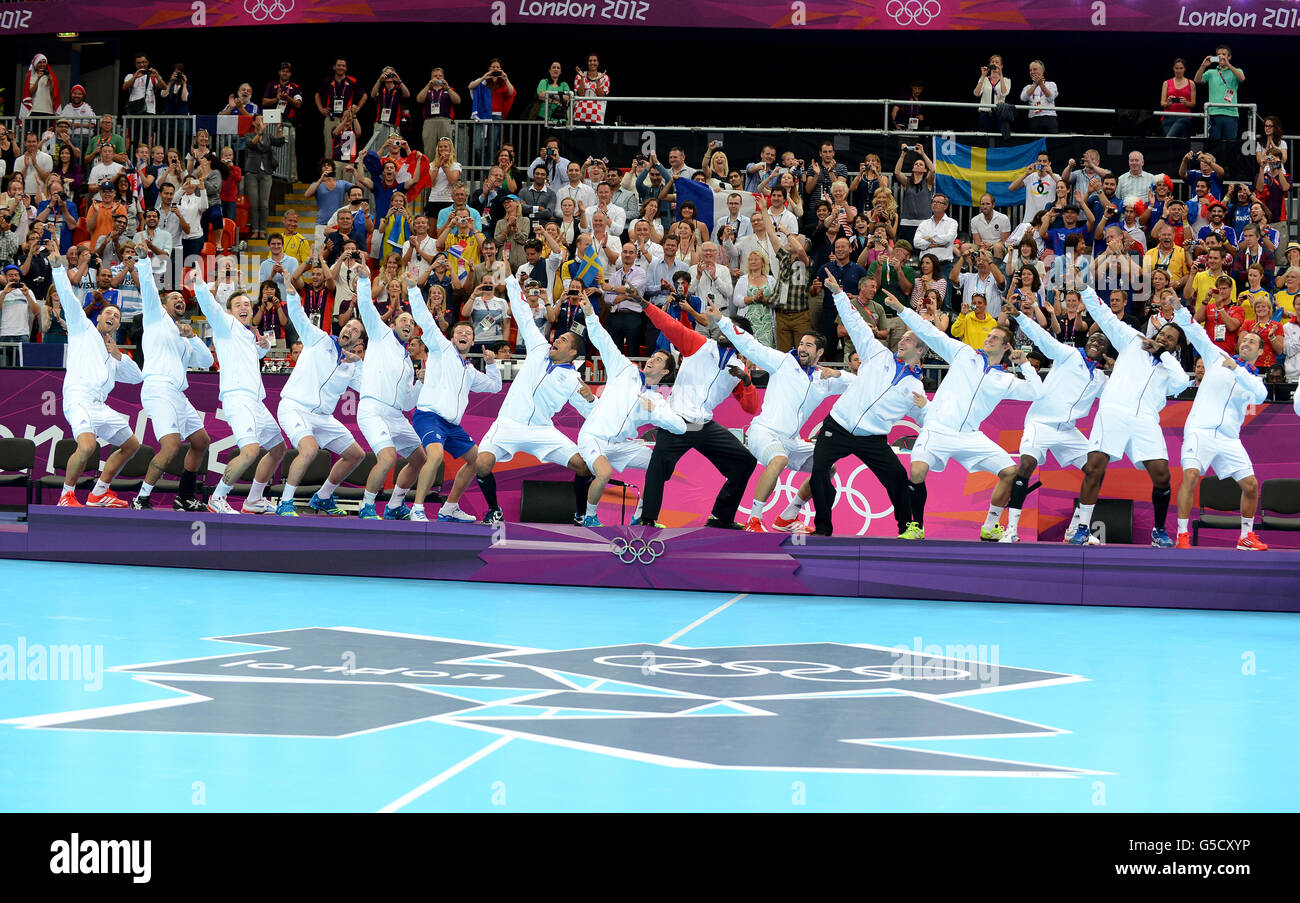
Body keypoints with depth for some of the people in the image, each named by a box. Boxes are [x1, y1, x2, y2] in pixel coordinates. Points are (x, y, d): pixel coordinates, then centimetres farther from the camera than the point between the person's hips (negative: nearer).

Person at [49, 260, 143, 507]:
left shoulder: (113, 358, 31)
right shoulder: (84, 328, 16)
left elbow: (137, 376, 26)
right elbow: (67, 297, 7)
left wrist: (118, 356, 12)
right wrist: (58, 266, -2)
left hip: (100, 407, 8)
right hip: (79, 399, -8)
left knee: (131, 445, 11)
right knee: (87, 445, -29)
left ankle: (99, 493, 18)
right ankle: (67, 495, -12)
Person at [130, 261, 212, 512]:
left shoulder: (184, 341, 29)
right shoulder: (157, 317, 13)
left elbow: (206, 361, 19)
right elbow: (147, 285, 2)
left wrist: (192, 336, 8)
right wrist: (143, 261, -7)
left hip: (178, 395, 9)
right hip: (158, 390, -9)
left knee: (201, 442, 14)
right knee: (171, 446, -23)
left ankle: (185, 498, 24)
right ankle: (141, 500, -16)